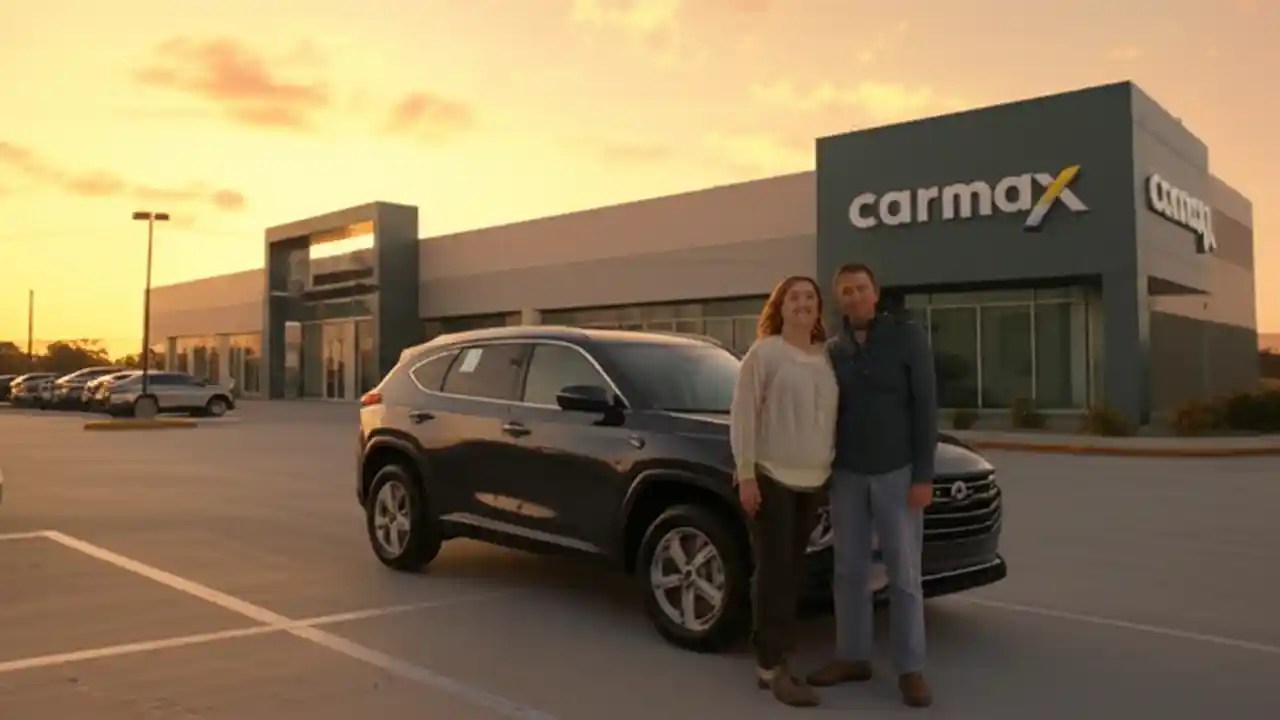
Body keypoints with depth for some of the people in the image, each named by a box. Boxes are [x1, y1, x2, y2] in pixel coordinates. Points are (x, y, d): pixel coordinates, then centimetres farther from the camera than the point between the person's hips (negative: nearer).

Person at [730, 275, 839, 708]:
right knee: (773, 572, -3)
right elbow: (742, 416, -9)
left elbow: (833, 417, 15)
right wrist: (746, 473, -13)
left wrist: (830, 467, 10)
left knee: (793, 573, 9)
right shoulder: (764, 353, -7)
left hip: (813, 480, 6)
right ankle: (773, 668, 3)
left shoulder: (828, 358, 9)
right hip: (770, 476, -5)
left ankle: (774, 659, 20)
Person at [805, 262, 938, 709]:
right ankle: (852, 657, 21)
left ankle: (910, 669, 10)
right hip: (846, 475, 4)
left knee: (903, 574, 1)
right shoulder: (832, 350, 5)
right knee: (850, 570, 9)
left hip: (897, 474, -4)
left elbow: (925, 407, -9)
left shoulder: (908, 337, -6)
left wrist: (923, 476, -13)